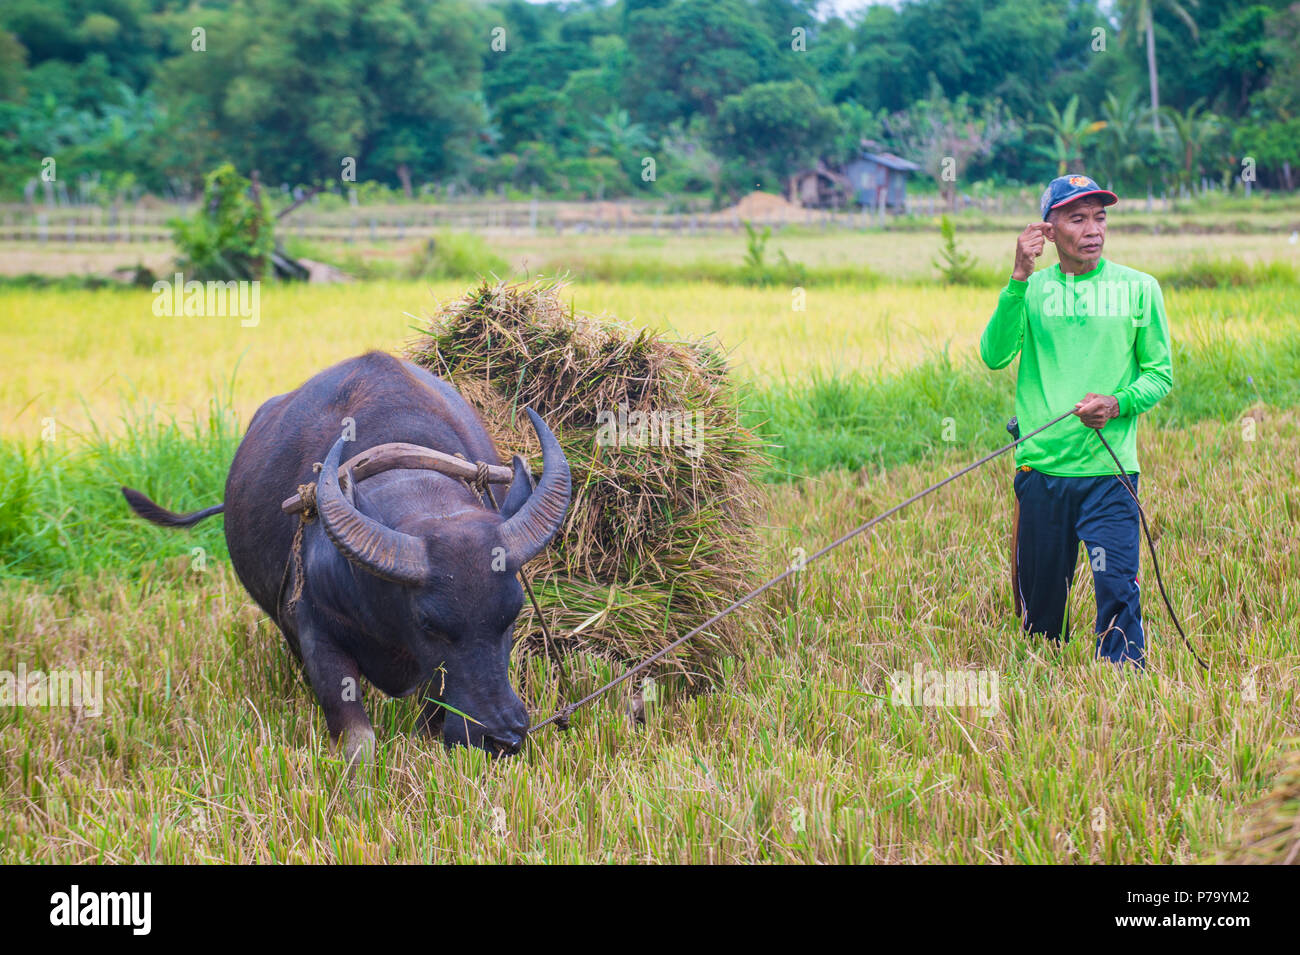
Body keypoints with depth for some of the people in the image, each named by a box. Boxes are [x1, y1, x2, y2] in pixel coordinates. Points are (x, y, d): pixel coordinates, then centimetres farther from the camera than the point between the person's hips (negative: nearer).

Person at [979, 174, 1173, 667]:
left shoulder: (1138, 288, 4)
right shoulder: (1032, 289, 6)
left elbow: (1160, 374, 6)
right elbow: (995, 355, -10)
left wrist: (1118, 404, -14)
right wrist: (1018, 279, -18)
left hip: (1109, 470, -2)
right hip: (1040, 467, 2)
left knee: (1118, 596, -12)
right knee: (1039, 602, 10)